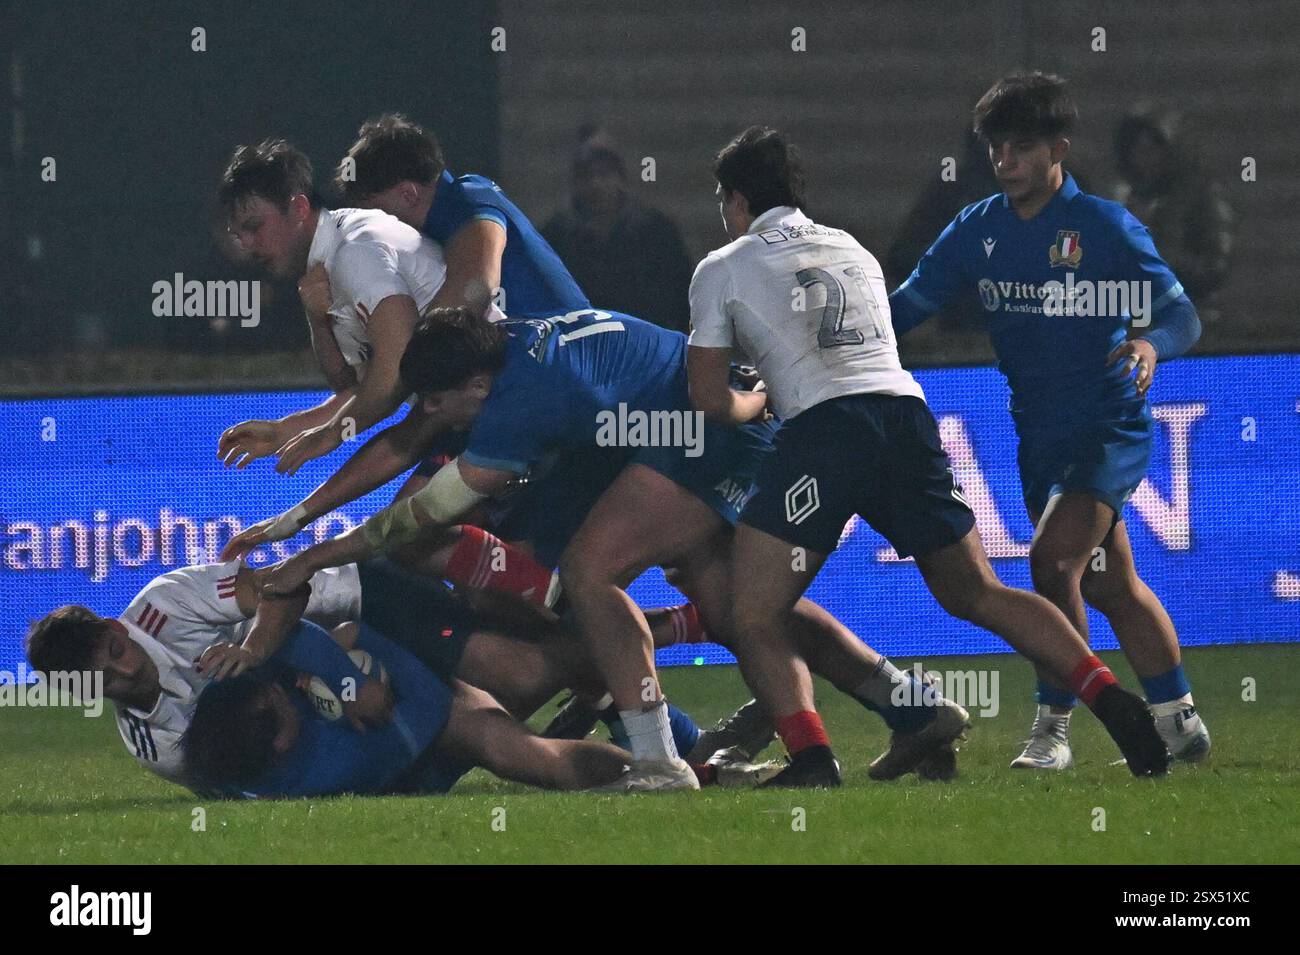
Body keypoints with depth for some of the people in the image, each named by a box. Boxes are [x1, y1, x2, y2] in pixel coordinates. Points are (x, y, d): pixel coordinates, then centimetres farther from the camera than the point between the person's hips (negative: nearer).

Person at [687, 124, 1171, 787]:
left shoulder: (721, 270, 12)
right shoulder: (852, 251, 27)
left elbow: (709, 400, 10)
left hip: (821, 427, -6)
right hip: (906, 413, 6)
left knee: (754, 619, -3)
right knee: (977, 594, 17)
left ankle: (810, 757, -26)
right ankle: (1109, 699, 1)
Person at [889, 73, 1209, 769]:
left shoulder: (1105, 227, -11)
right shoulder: (977, 230, 4)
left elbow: (1181, 313, -10)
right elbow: (907, 305, 7)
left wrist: (1151, 345, -33)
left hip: (1109, 426, -6)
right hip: (1039, 435, 6)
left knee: (1054, 557, -22)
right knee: (1110, 586, 13)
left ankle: (1053, 727, -16)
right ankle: (1178, 724, 25)